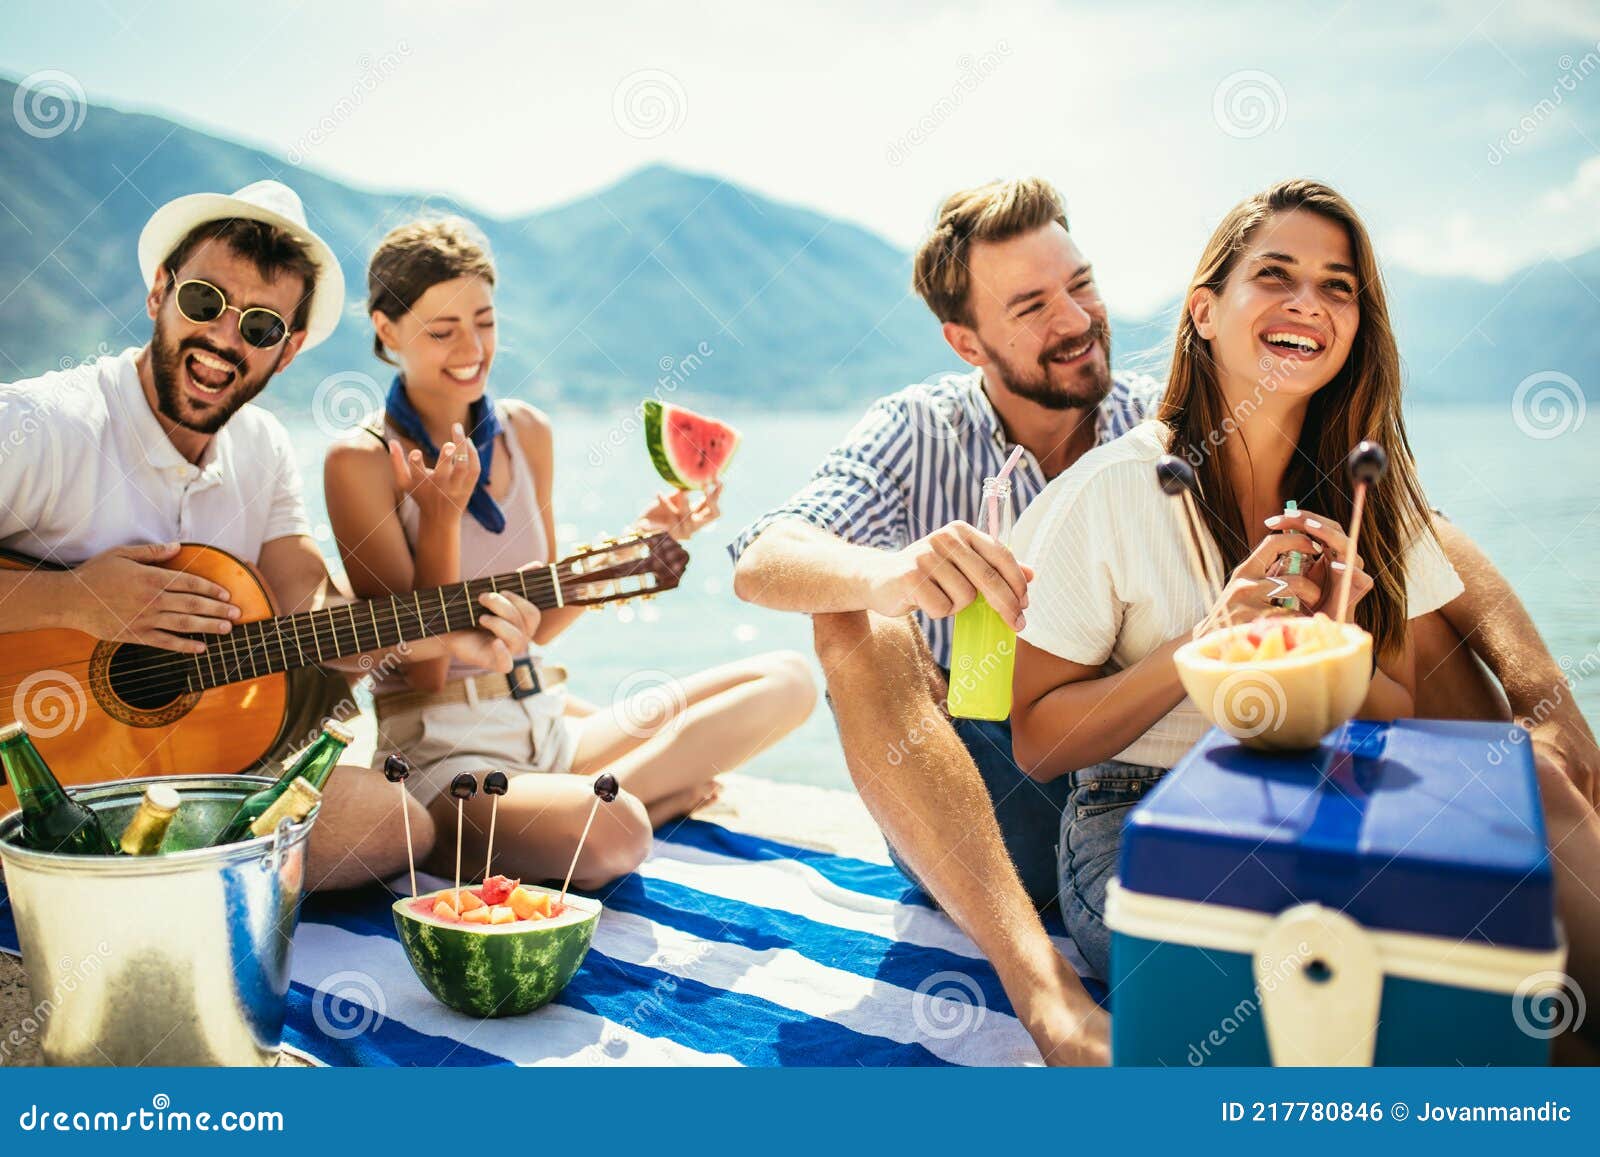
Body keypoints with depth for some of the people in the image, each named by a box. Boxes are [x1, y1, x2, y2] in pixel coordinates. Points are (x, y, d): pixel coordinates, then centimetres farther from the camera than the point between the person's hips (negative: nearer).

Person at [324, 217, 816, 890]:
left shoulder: (527, 434, 9)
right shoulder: (361, 462, -6)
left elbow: (537, 626, 12)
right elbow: (421, 667, -10)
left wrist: (639, 541, 0)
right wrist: (440, 518, -21)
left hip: (549, 721, 7)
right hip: (441, 749, -7)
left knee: (787, 681, -6)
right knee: (612, 832, -39)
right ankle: (665, 792, -4)